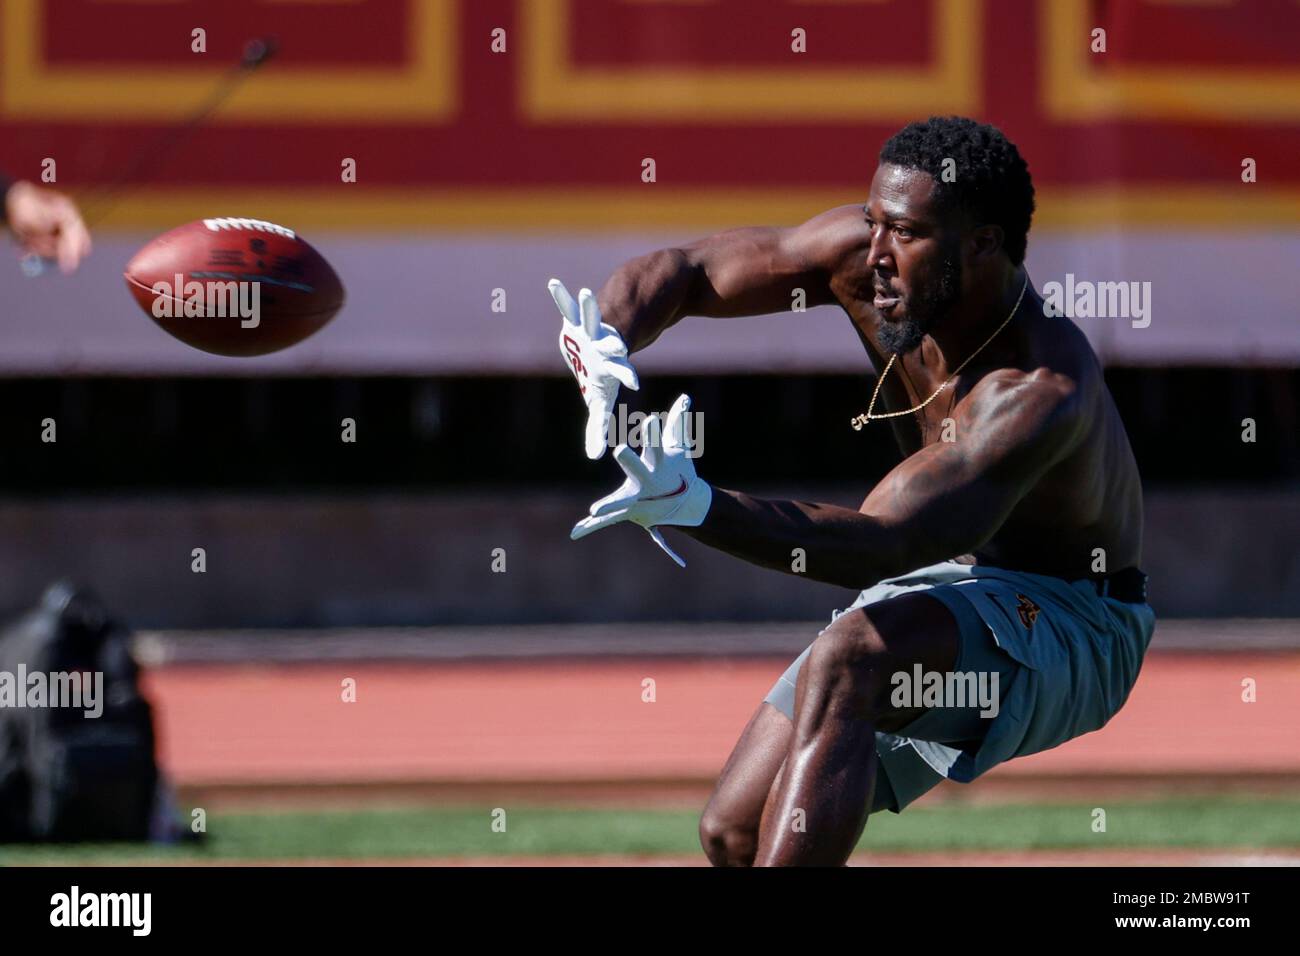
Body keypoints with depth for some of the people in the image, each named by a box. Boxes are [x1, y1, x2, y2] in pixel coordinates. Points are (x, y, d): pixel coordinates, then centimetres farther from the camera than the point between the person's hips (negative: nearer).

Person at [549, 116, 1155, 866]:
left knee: (846, 661, -37)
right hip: (942, 581, 8)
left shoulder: (1044, 393, -35)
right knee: (734, 833, -2)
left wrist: (700, 509, -58)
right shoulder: (863, 254, -14)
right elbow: (676, 272, -4)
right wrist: (606, 355, -28)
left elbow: (885, 544, -45)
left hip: (1069, 622, -8)